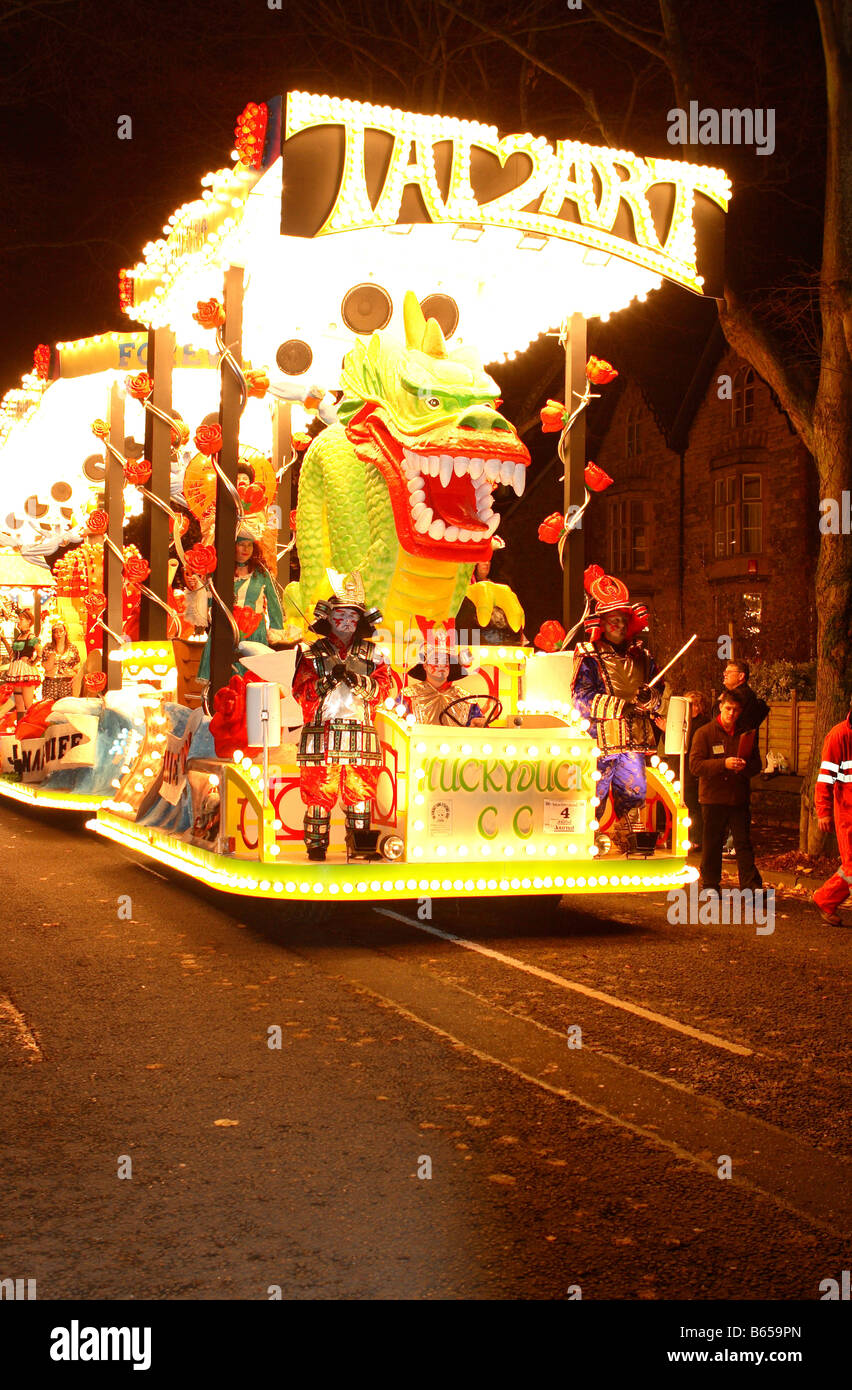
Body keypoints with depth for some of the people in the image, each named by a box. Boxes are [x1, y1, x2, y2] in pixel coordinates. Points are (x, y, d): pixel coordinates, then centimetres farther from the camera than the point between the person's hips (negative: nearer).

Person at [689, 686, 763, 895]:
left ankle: (750, 885, 6)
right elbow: (695, 765, -10)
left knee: (743, 842, 1)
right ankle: (710, 885, 18)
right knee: (712, 844, 6)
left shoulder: (746, 734, 9)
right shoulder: (704, 733, -2)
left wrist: (744, 767, -10)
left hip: (739, 797, 2)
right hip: (713, 797, -2)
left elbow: (757, 764, 14)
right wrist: (723, 764, -21)